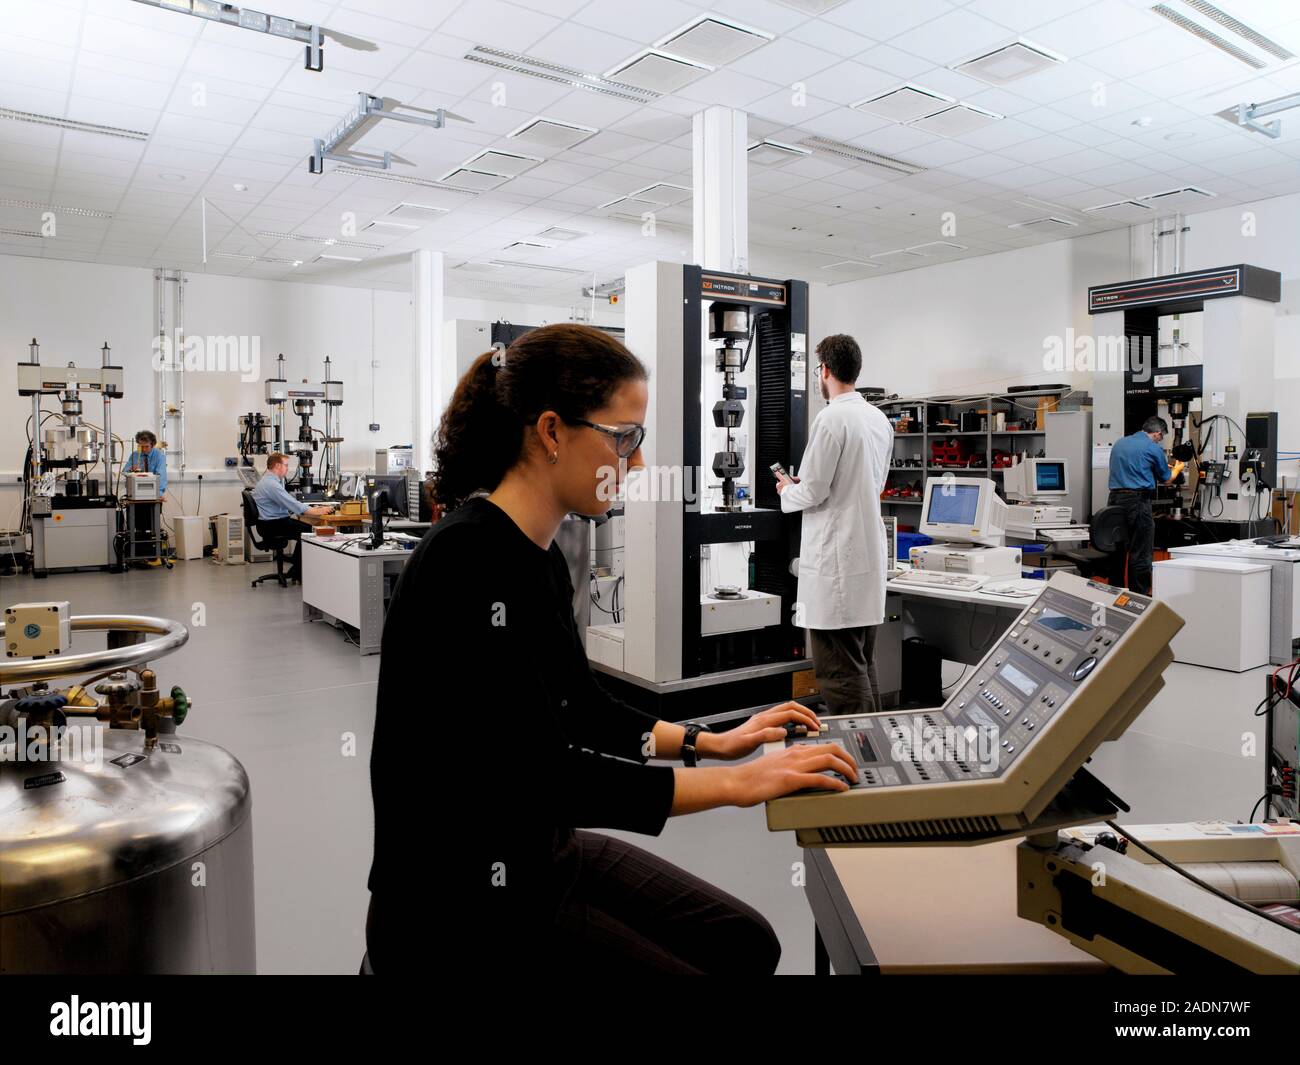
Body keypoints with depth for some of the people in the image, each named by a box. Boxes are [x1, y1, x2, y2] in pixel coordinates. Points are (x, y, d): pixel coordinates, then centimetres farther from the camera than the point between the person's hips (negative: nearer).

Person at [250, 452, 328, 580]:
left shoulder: (269, 481, 14)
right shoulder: (271, 484, -19)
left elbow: (289, 502, 18)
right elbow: (293, 505, -23)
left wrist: (312, 509, 10)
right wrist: (316, 511, -20)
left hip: (276, 521, 10)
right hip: (271, 525, -10)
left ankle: (296, 570, 6)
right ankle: (299, 574, -1)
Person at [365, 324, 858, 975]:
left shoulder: (540, 556, 3)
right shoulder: (467, 561, -26)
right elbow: (545, 776, -29)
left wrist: (711, 742, 9)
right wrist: (736, 782, -24)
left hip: (537, 848, 9)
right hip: (459, 903, -8)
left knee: (745, 943, 9)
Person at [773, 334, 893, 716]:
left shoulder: (831, 418, -14)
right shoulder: (880, 419, 11)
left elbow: (813, 492, -15)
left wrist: (787, 489, 7)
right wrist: (804, 482, 24)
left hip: (837, 559, -9)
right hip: (870, 553, 9)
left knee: (840, 671, -4)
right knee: (863, 666, 18)